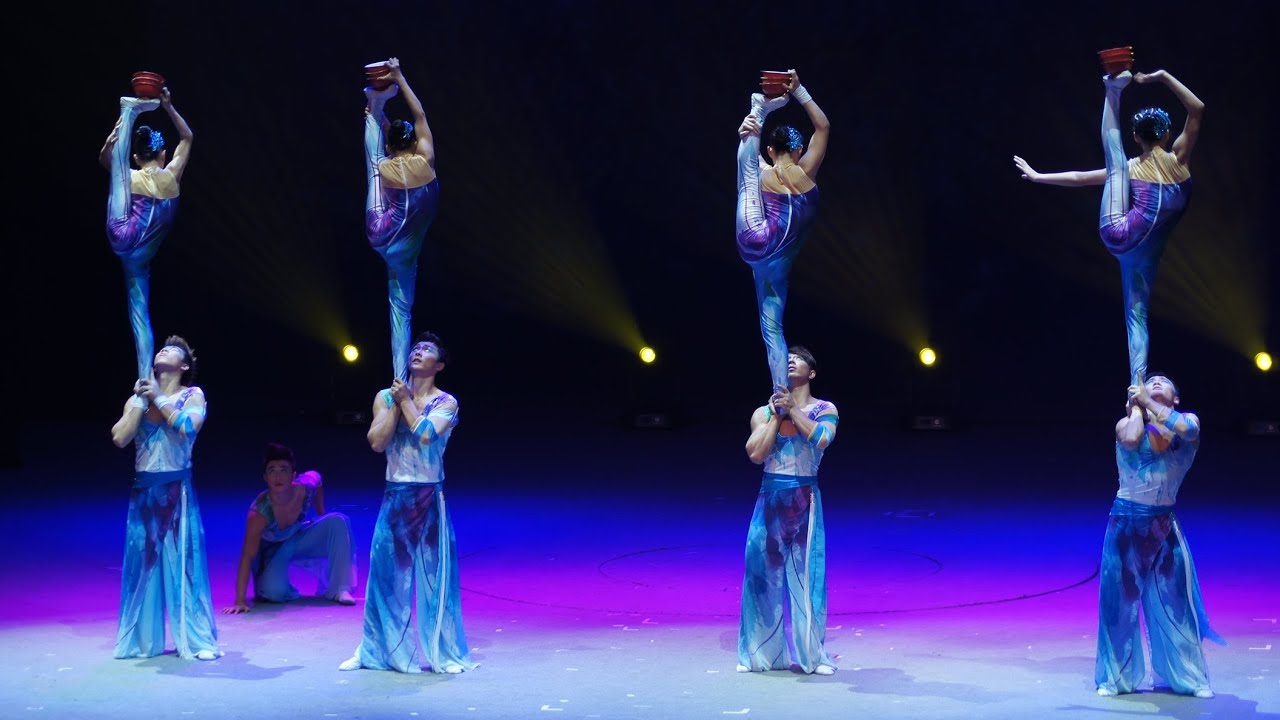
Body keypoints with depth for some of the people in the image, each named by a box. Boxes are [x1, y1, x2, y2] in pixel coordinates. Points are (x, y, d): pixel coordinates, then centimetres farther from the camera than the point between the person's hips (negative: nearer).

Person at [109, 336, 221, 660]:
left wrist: (158, 398, -12)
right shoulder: (137, 399, 9)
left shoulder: (192, 395, 1)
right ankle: (141, 640, 13)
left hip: (177, 489, -3)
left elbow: (188, 427, -18)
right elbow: (120, 438, -4)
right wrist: (141, 401, -8)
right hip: (143, 490, 3)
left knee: (184, 562, -5)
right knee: (141, 563, 5)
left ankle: (198, 640, -2)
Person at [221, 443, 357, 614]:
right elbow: (247, 556, -39)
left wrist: (321, 516, 8)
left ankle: (338, 589, -14)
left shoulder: (306, 486, -27)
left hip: (299, 538, 4)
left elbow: (317, 479, 1)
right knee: (274, 592, -33)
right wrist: (240, 601, -45)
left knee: (338, 521, -20)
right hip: (272, 550, -4)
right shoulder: (260, 511, -37)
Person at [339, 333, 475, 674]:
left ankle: (444, 653, 10)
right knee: (386, 575, 5)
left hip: (430, 498, -2)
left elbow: (426, 433, -21)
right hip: (394, 496, 2)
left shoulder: (446, 402, -3)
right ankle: (377, 651, 16)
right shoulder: (386, 397, 5)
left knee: (434, 575, 1)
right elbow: (377, 442, -7)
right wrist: (397, 401, -9)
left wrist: (406, 399, -9)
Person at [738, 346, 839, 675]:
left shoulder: (825, 410, 4)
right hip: (770, 497, 2)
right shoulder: (764, 412, 8)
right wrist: (777, 415, -8)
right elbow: (756, 454, -6)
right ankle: (758, 652, 9)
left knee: (807, 572, -1)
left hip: (805, 499, -2)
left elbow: (821, 439, -17)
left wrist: (792, 409, -14)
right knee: (764, 569, 1)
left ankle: (811, 652, 6)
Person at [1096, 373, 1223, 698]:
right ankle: (1116, 677, 10)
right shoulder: (1127, 423, -1)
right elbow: (1131, 439, -26)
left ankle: (1188, 676, 12)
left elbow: (1184, 429, -21)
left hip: (1164, 523, 2)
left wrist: (1147, 401, -16)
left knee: (1175, 600, 3)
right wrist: (1136, 405, -9)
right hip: (1127, 520, -1)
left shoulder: (1189, 420, 4)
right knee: (1121, 599, 1)